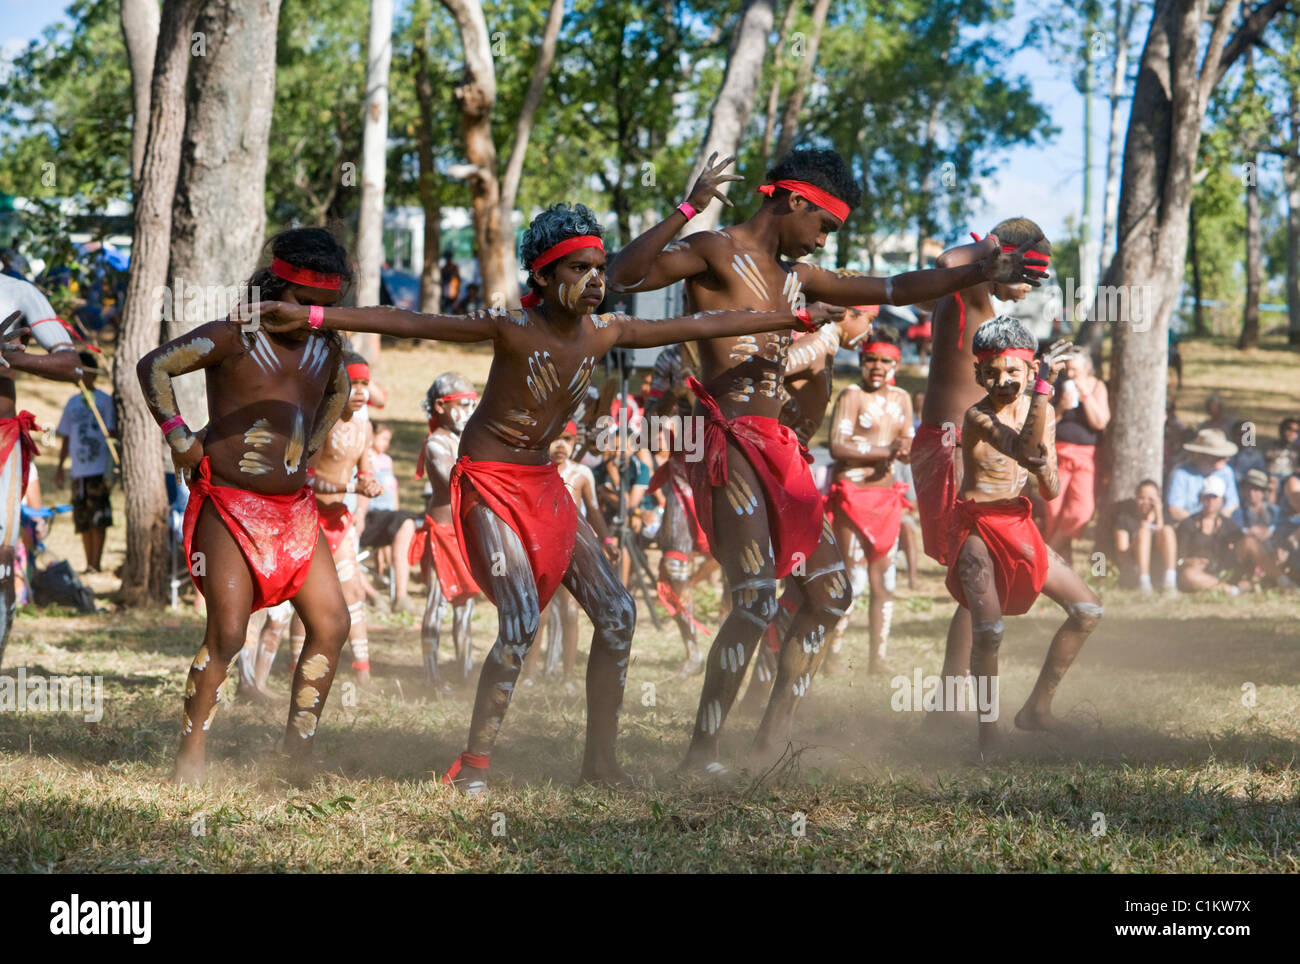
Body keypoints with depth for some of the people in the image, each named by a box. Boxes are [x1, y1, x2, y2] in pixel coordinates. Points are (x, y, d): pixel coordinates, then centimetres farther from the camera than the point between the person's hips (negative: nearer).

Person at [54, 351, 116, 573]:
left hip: (98, 468, -6)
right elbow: (66, 437, 22)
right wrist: (59, 467, 18)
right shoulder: (72, 403, 17)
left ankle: (95, 564, -9)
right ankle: (89, 564, 14)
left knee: (98, 519, -10)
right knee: (82, 521, 7)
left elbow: (112, 432, -4)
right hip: (78, 469, 6)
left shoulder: (104, 400, 1)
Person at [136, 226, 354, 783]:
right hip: (230, 506, -7)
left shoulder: (325, 349, 10)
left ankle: (297, 754, 9)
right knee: (227, 632, -16)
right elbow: (153, 367, -14)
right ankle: (189, 757, -5)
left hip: (294, 507, 7)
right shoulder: (234, 337, -10)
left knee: (331, 625, 0)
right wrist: (180, 439, -17)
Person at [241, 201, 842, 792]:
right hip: (489, 483, -7)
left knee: (617, 614, 2)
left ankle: (600, 759, 14)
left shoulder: (605, 333, -2)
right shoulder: (511, 329, -19)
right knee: (521, 622, -22)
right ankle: (473, 766, -9)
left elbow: (699, 326, 9)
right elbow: (406, 324, -25)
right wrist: (309, 317, -33)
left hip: (543, 486, 7)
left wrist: (794, 317, 15)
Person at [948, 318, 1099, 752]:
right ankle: (988, 732, -9)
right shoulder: (977, 416, -18)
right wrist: (1043, 388, -44)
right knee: (988, 630, -25)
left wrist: (1045, 468, -19)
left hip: (1019, 527, 7)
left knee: (1087, 610, 5)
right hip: (977, 528, -7)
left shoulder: (1042, 411, 3)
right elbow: (1024, 451, -37)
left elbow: (1051, 492, 5)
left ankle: (1037, 708, 15)